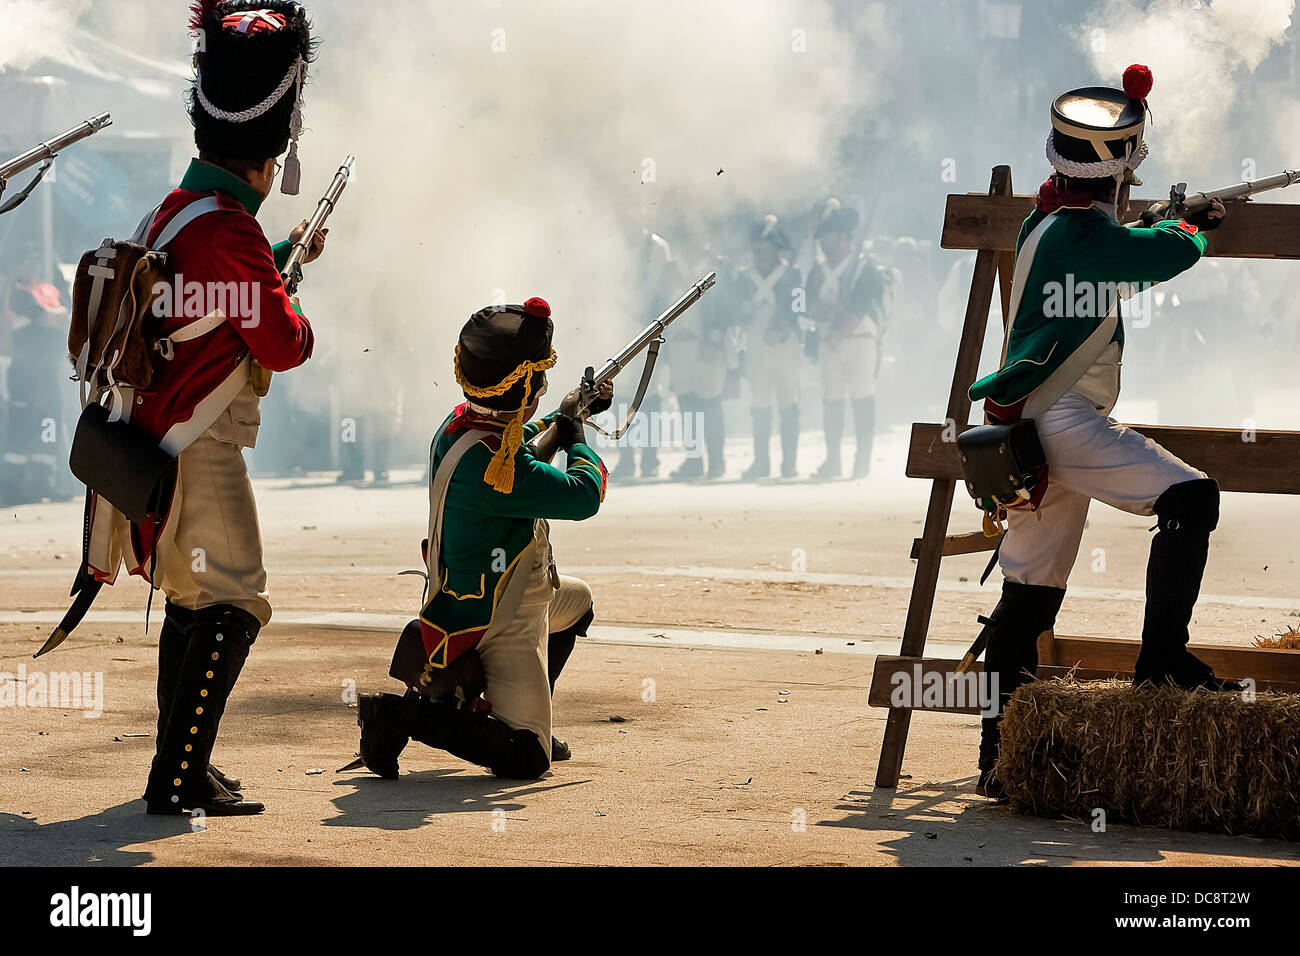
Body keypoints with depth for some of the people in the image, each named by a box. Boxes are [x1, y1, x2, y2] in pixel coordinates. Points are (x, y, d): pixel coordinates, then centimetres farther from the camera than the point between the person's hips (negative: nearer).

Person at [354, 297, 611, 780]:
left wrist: (569, 414, 17)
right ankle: (408, 715, -11)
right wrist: (576, 439, -8)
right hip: (500, 625, -10)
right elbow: (582, 495, -27)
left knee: (577, 601, 37)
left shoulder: (460, 425, -1)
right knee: (526, 760, -12)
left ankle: (525, 717, 33)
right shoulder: (490, 462, -32)